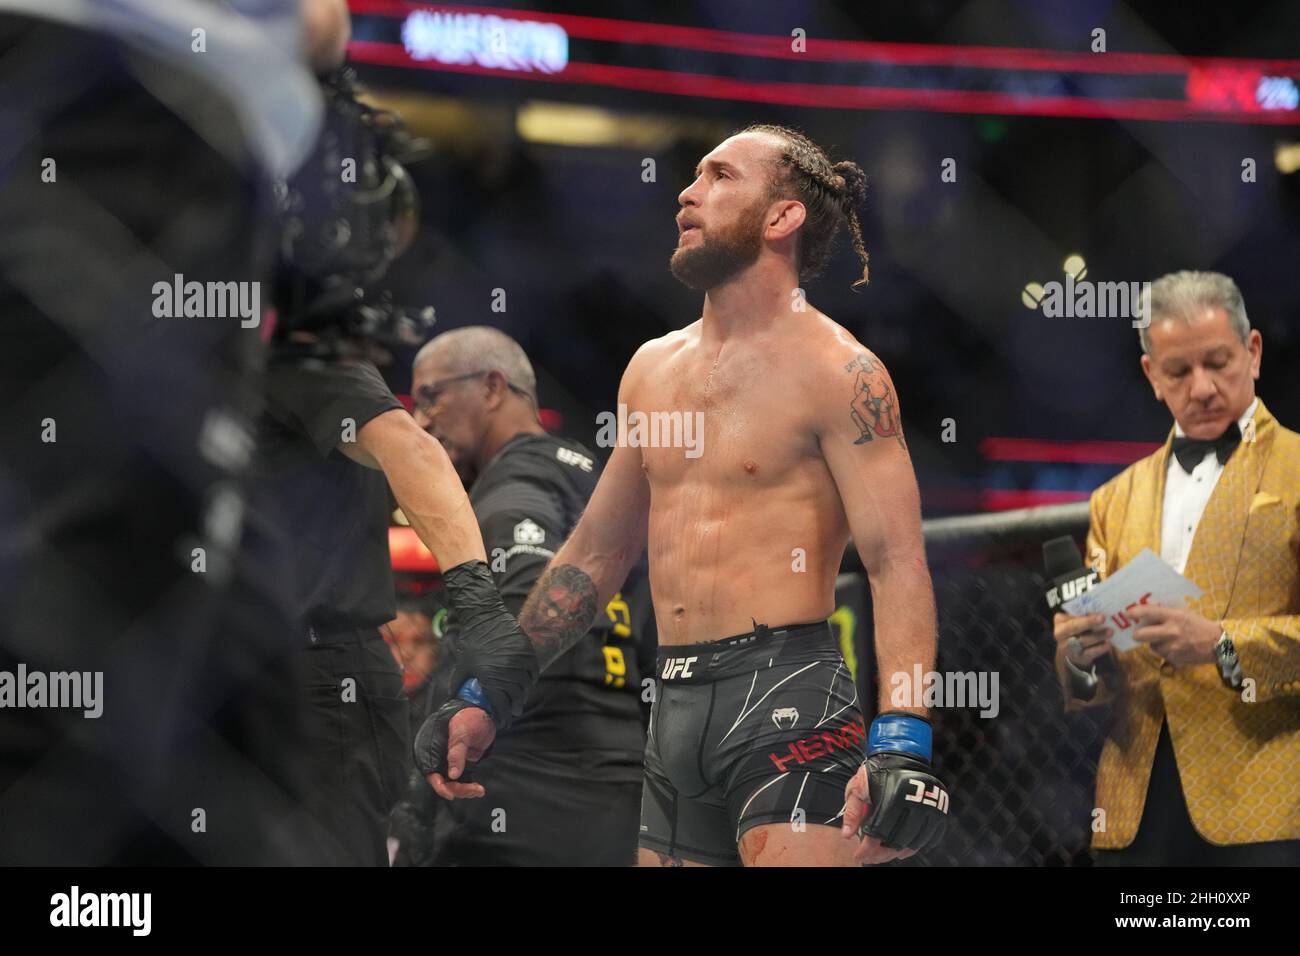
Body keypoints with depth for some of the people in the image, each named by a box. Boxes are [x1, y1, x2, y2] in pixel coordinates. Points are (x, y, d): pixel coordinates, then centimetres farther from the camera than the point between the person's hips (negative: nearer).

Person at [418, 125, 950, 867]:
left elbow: (897, 562, -13)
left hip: (787, 699, -7)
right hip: (674, 710, 7)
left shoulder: (836, 371, -5)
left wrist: (901, 743, -24)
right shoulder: (654, 368, 16)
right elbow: (594, 555, 24)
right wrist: (488, 689, 21)